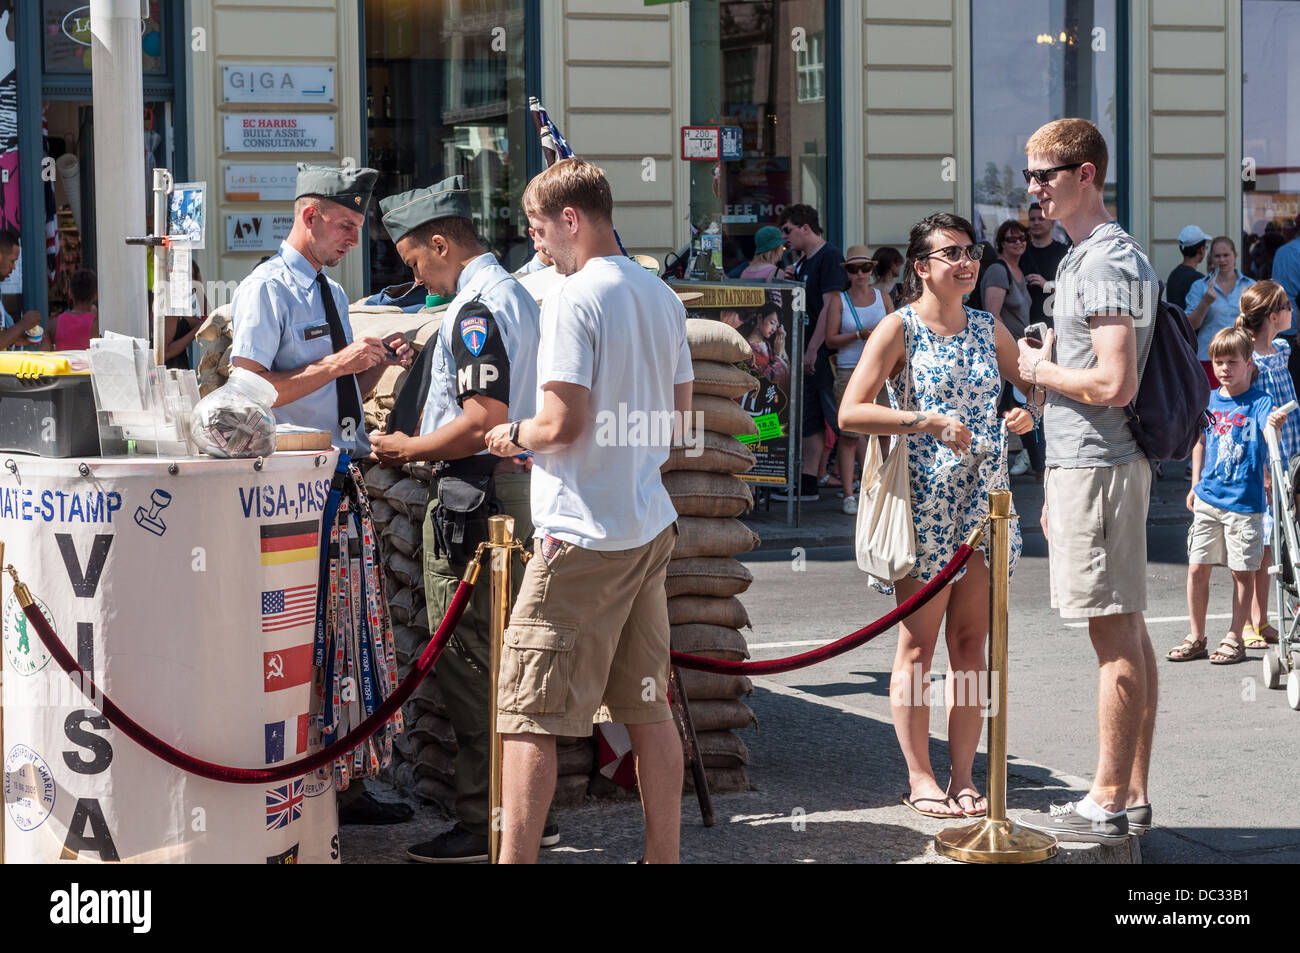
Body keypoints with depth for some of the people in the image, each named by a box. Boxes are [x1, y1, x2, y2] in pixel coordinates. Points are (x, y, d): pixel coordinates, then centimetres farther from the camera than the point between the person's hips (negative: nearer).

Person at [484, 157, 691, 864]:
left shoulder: (574, 298, -13)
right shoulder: (661, 296, 12)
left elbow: (563, 422, -18)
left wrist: (514, 435, 0)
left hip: (583, 532, -8)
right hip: (650, 526, 8)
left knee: (527, 712, -3)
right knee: (648, 705, 11)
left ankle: (515, 857, -4)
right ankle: (663, 855, 15)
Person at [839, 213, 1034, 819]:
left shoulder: (989, 330, 12)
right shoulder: (900, 328, -4)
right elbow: (851, 411, -12)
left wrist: (1030, 413, -2)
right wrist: (928, 421, -21)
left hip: (983, 498, 5)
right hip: (924, 502, -5)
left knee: (970, 643, 6)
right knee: (918, 645, 0)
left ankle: (963, 778, 12)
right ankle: (920, 780, 6)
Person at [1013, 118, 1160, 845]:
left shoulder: (1104, 263, -15)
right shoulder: (1093, 255, 18)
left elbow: (1114, 382, -24)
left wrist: (1041, 371, -8)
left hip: (1099, 467, -11)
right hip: (1094, 464, 11)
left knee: (1115, 635, -7)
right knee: (1128, 631, 11)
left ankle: (1107, 805, -4)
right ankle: (1133, 797, 16)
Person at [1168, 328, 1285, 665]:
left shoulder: (1258, 402, -8)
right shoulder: (1208, 401, 6)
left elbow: (1269, 434, -27)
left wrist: (1274, 425, -50)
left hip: (1244, 501, -4)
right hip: (1208, 498, 4)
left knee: (1242, 571, 3)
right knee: (1197, 568, 4)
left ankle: (1235, 639, 14)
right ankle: (1196, 638, 15)